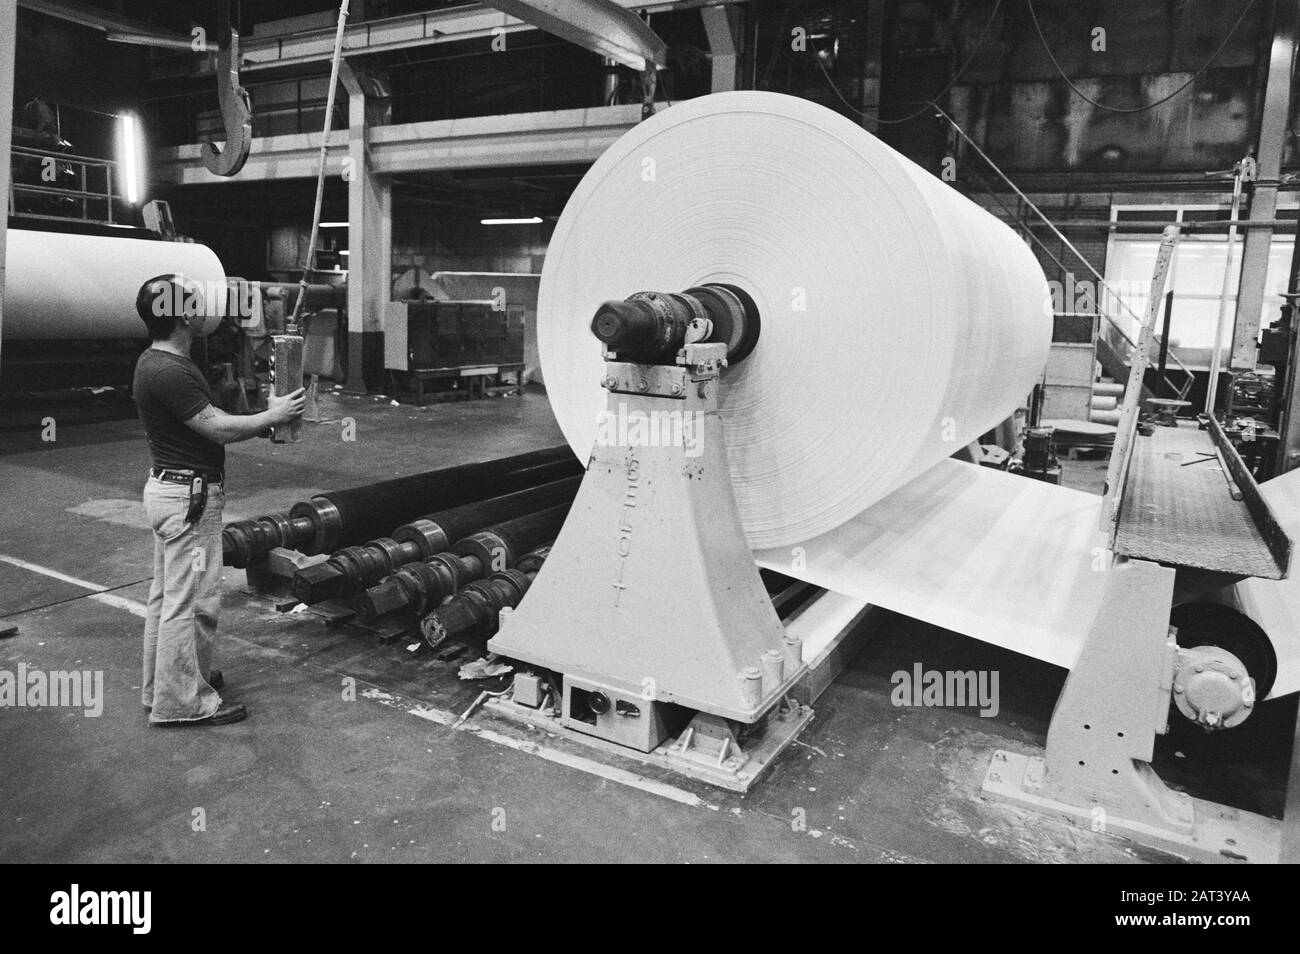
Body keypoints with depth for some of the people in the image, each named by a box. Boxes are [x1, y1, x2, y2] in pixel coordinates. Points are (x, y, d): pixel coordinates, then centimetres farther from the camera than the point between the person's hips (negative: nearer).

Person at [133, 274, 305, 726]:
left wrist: (264, 417, 10)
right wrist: (274, 416, -8)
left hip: (170, 489, 11)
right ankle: (183, 702, 10)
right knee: (191, 602, -1)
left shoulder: (158, 362, 10)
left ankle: (162, 686, 33)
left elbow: (209, 418, 14)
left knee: (168, 596, 19)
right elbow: (220, 429, -20)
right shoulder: (168, 371, -23)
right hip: (188, 497, -11)